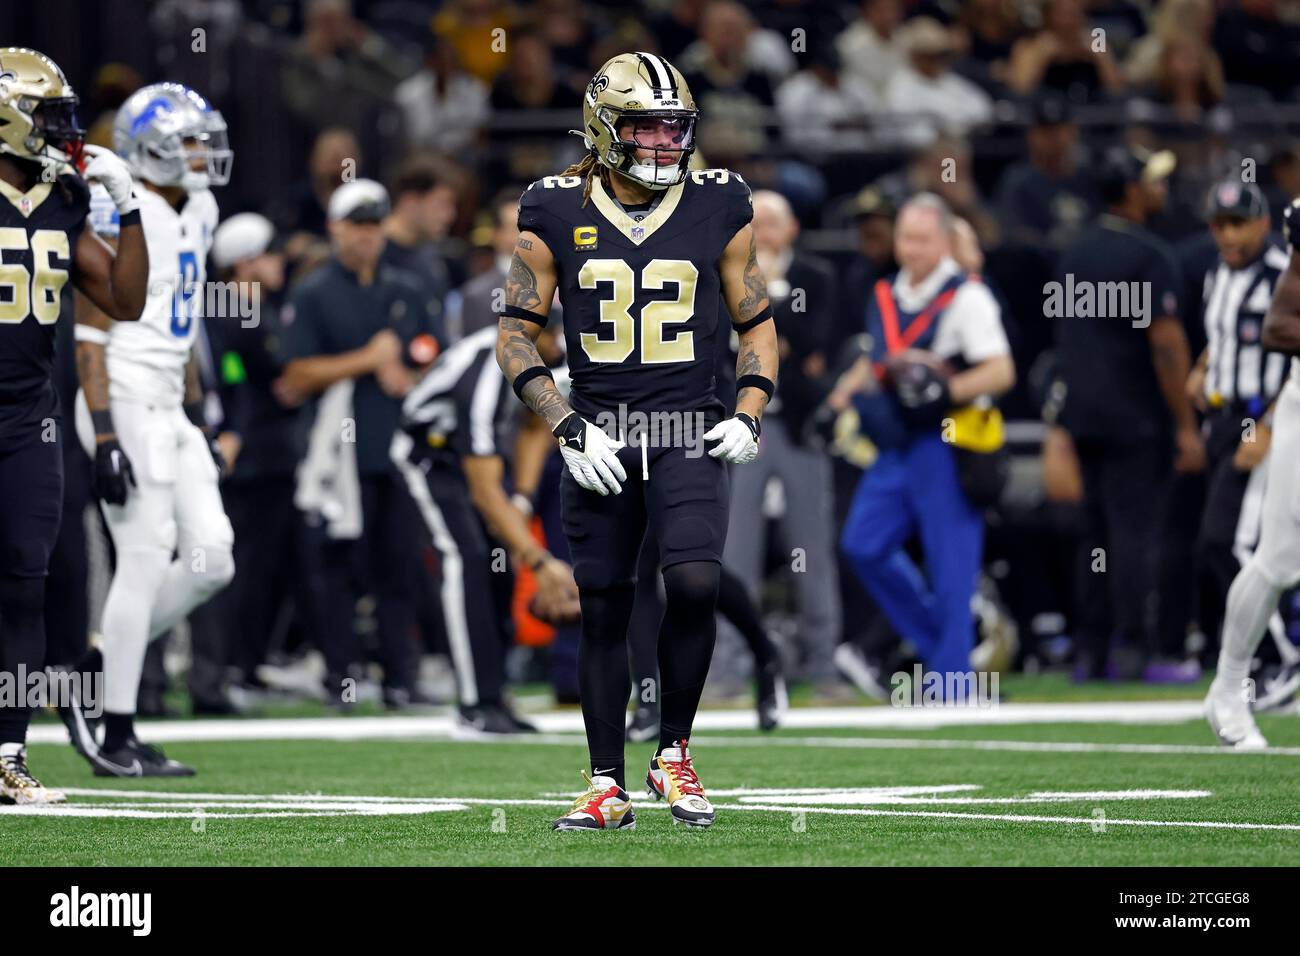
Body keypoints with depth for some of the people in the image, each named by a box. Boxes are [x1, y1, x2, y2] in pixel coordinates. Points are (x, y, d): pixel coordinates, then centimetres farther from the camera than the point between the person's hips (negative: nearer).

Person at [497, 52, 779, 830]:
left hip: (688, 433, -1)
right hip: (598, 438, 1)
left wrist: (748, 415, -5)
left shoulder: (718, 210, 2)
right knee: (604, 612, 4)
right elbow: (517, 337, 3)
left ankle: (674, 756, 0)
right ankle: (607, 787, 15)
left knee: (695, 584, -19)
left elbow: (758, 326, 10)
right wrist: (568, 427, -8)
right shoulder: (558, 216, 0)